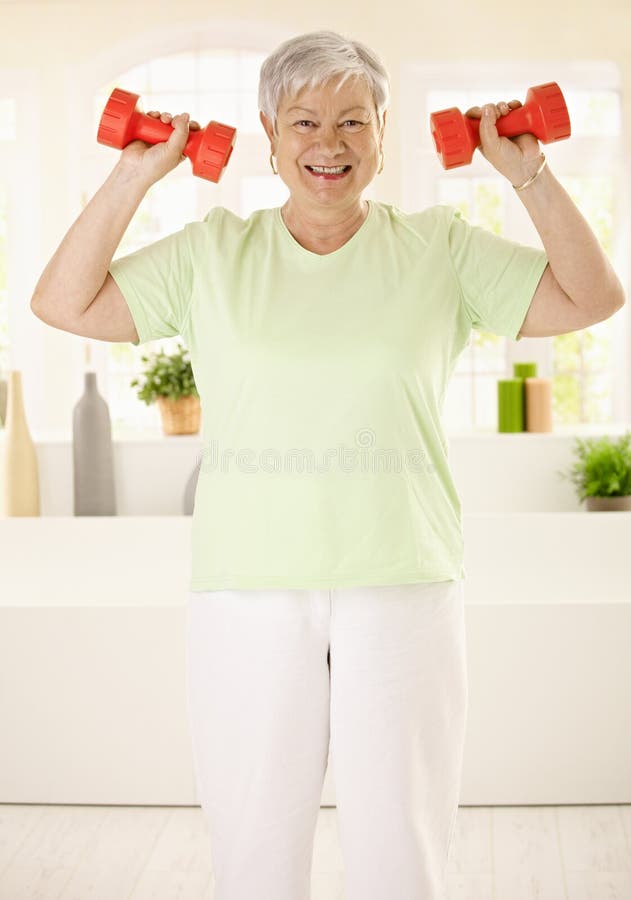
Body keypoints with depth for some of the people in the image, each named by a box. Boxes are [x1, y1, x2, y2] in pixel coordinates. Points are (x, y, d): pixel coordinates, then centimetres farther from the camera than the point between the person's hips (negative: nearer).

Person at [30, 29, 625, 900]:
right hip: (245, 599, 1)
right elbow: (63, 304, 5)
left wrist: (529, 175, -1)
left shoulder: (441, 247, 6)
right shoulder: (213, 251, 7)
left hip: (403, 590, 0)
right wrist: (134, 177, 1)